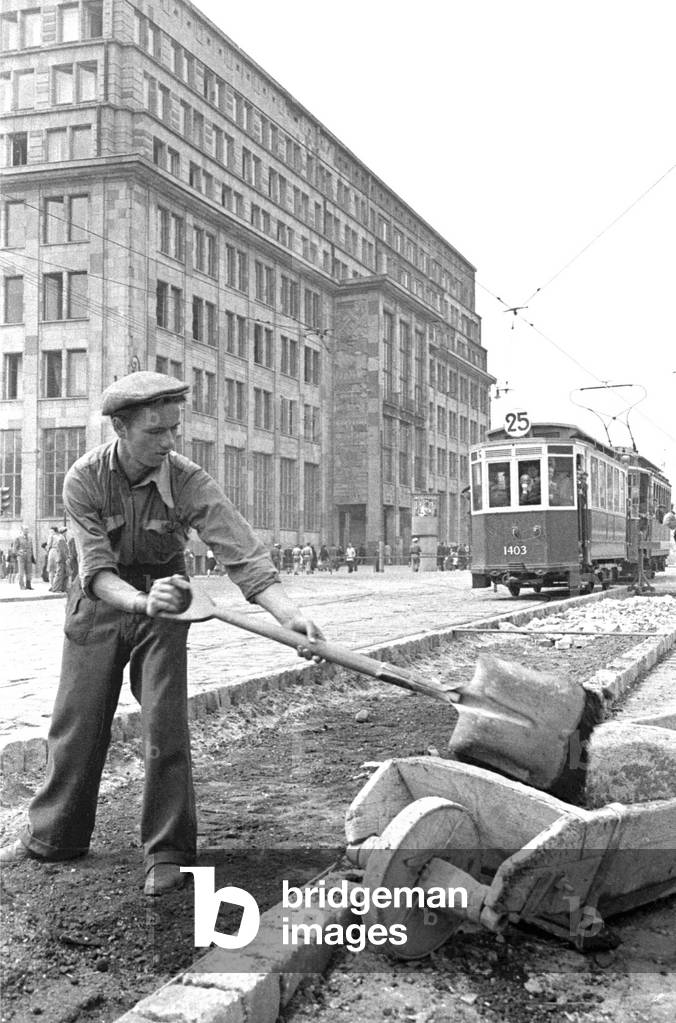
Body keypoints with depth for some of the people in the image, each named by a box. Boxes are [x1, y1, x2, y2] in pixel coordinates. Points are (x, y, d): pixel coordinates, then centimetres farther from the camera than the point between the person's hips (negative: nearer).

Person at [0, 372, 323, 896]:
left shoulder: (190, 483, -23)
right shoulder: (84, 479, -22)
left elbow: (244, 554, -29)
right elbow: (98, 571, -28)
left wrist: (289, 613, -45)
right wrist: (142, 601, -48)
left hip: (163, 603, -1)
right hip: (101, 602, 1)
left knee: (165, 729, -8)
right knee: (76, 724, 9)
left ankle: (167, 852, 7)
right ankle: (52, 837, 28)